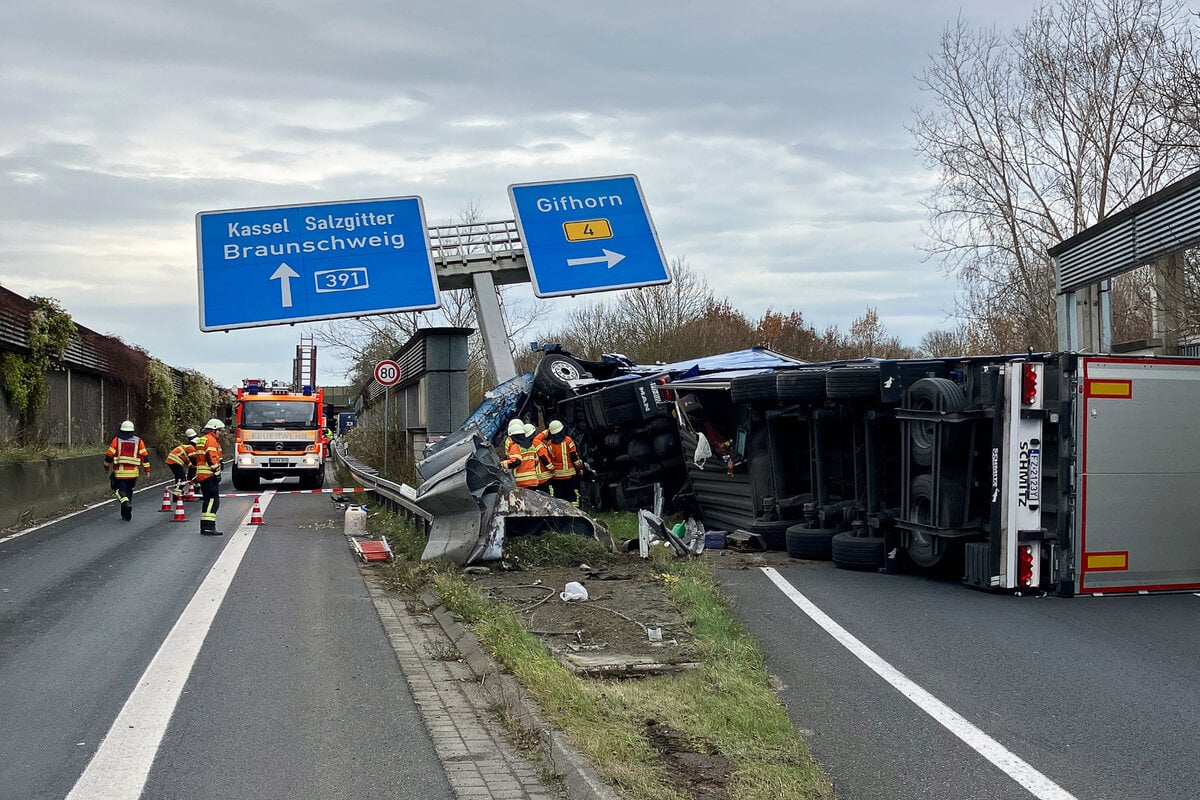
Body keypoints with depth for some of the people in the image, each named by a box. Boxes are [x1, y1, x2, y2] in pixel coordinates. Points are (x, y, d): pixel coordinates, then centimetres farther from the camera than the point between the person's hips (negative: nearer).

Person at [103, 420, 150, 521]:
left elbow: (109, 455, 0)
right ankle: (126, 514, 18)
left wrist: (106, 467, 16)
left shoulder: (116, 440, 0)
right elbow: (144, 456, 0)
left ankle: (126, 503, -27)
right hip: (133, 472, 2)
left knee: (120, 489, 3)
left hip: (120, 472, -2)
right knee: (129, 491, 14)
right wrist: (147, 469, 5)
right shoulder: (138, 441, 4)